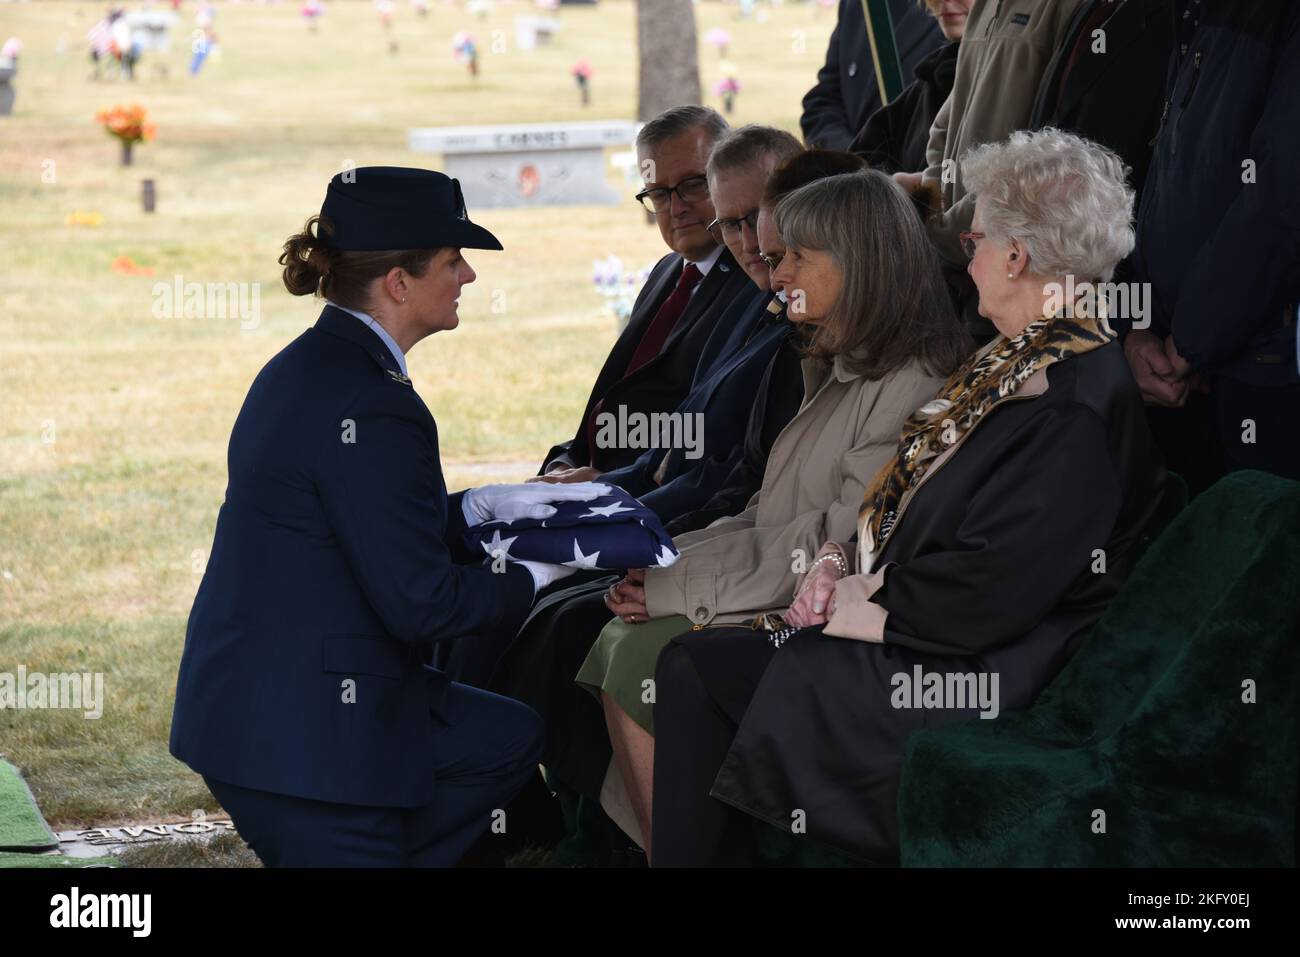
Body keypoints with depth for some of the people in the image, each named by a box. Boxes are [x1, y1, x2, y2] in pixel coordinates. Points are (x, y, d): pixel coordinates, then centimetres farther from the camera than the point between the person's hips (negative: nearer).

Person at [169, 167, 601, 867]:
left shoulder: (309, 365, 10)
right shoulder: (373, 408, -21)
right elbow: (421, 601, -20)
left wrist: (481, 507, 11)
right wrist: (532, 575, -3)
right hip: (296, 736, -10)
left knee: (505, 741, 20)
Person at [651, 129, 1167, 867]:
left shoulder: (1078, 405, -20)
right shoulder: (1014, 363, 13)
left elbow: (992, 592, -24)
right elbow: (918, 508, 21)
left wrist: (862, 601, -11)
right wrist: (844, 558, 3)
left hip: (988, 682, -10)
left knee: (701, 671, -14)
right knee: (692, 664, -3)